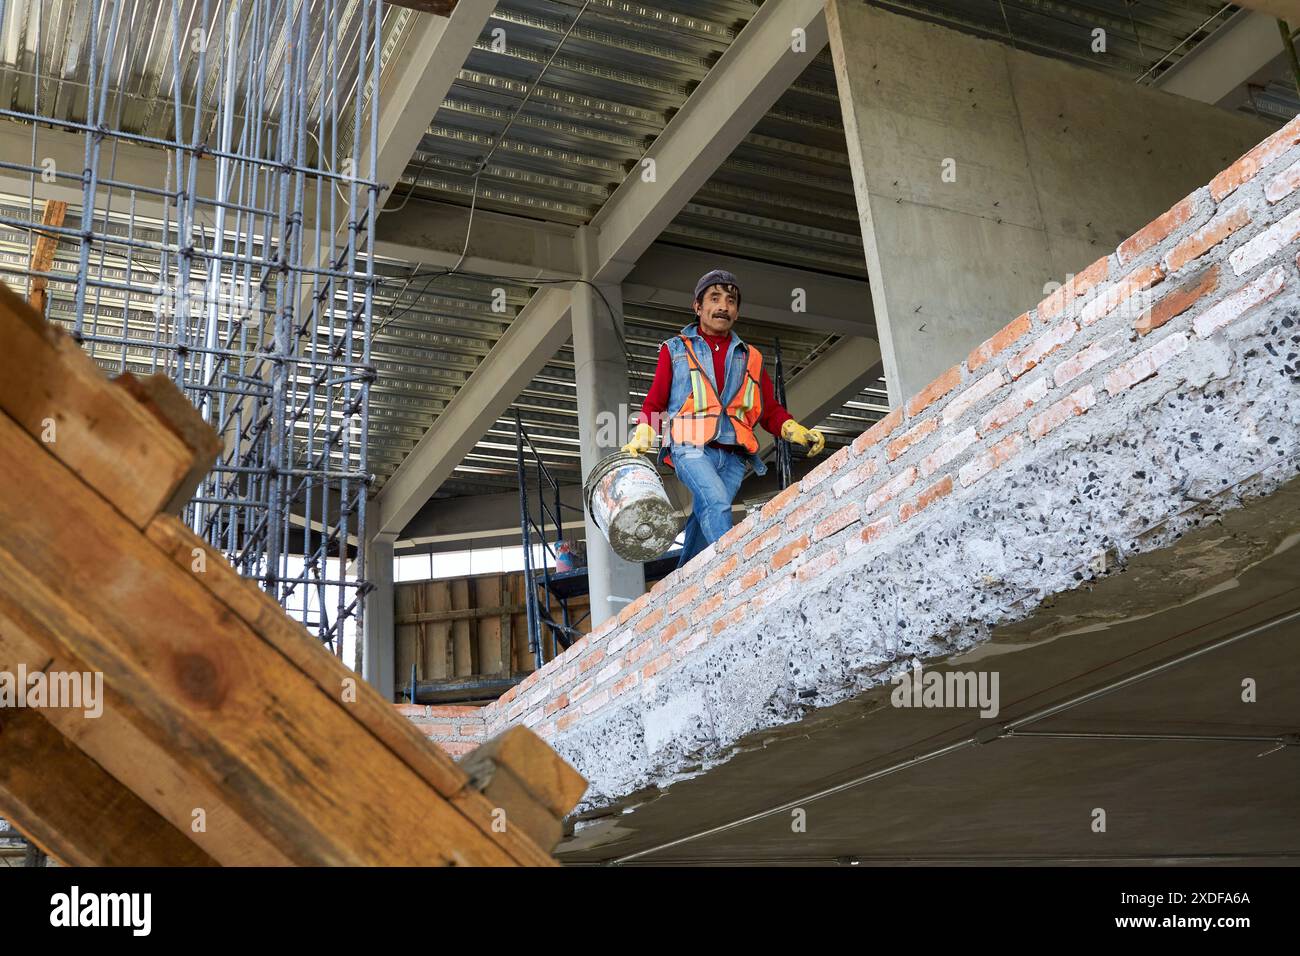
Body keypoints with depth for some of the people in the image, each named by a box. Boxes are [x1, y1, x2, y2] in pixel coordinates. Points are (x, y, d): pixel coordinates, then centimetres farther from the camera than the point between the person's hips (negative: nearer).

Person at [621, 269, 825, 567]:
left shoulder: (750, 358, 24)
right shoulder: (676, 350, 18)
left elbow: (771, 411, 21)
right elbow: (654, 402, 17)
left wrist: (799, 433, 2)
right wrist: (641, 438, -1)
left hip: (733, 456, 3)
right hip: (691, 447, -3)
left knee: (705, 519, -7)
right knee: (716, 501, -28)